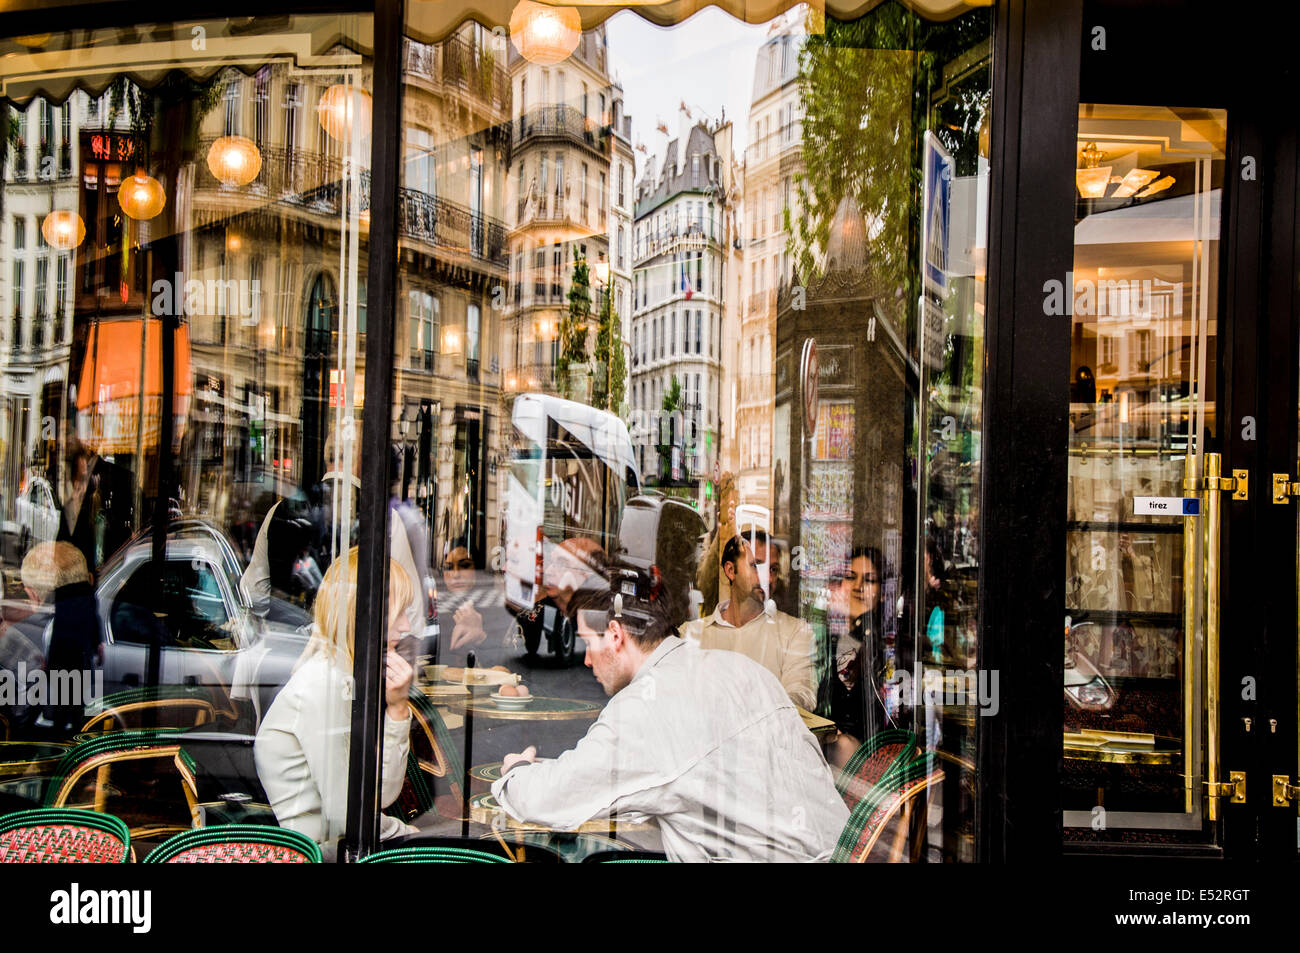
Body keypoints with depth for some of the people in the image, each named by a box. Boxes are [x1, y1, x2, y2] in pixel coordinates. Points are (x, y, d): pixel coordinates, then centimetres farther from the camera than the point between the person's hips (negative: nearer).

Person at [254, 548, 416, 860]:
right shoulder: (321, 685, -20)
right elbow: (348, 817, -20)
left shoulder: (349, 679, 6)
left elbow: (383, 794, 2)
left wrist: (398, 709, -6)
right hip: (316, 852, -8)